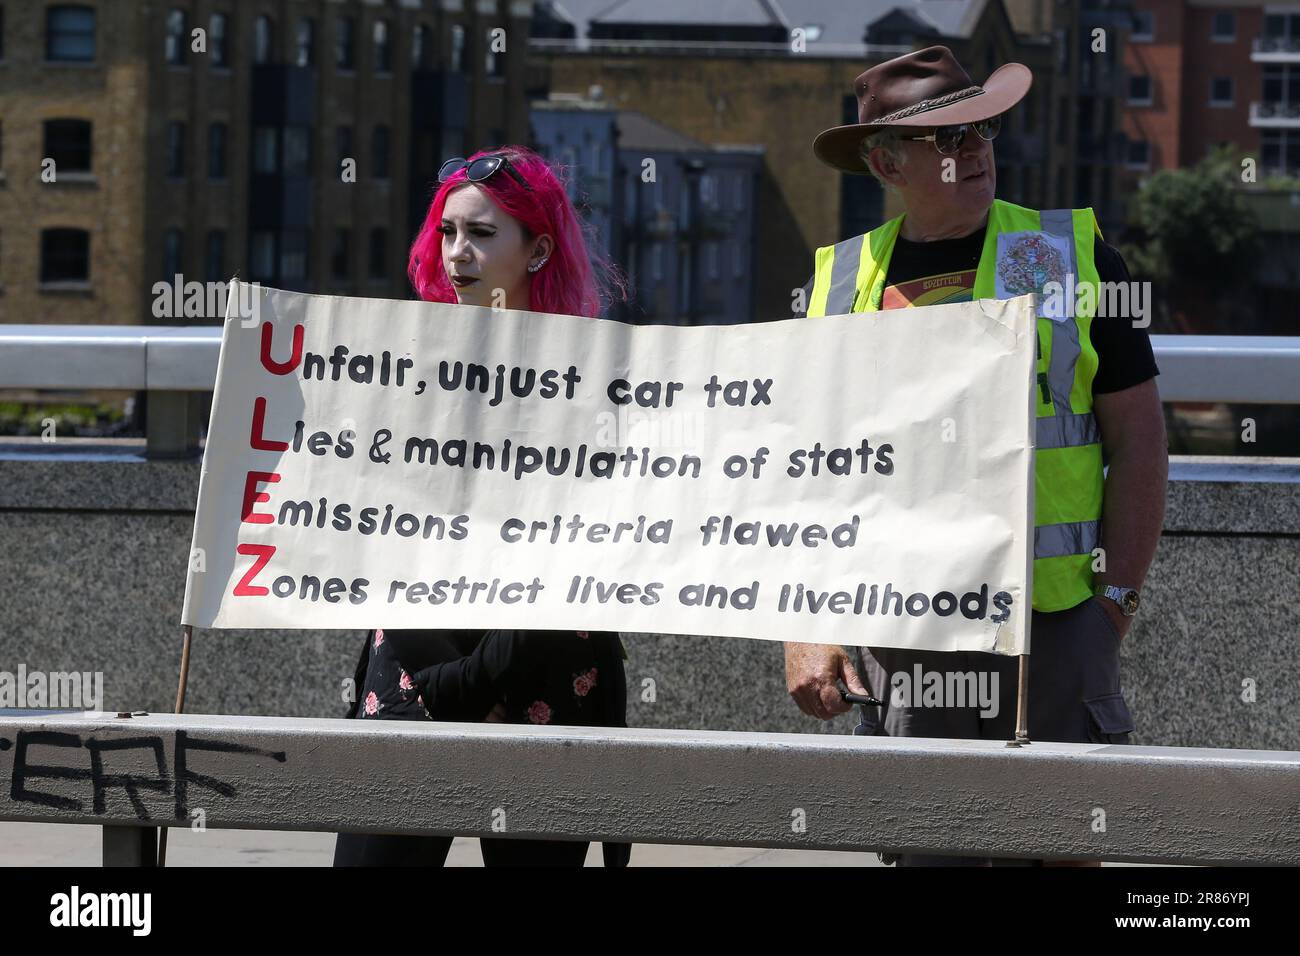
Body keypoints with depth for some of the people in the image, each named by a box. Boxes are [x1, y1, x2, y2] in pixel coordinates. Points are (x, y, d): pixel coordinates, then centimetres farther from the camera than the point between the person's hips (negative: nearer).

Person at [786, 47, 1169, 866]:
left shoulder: (1072, 256, 3)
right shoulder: (840, 282, 10)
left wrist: (1117, 600, -4)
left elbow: (1137, 437, 3)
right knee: (926, 854, 6)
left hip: (1054, 623, -2)